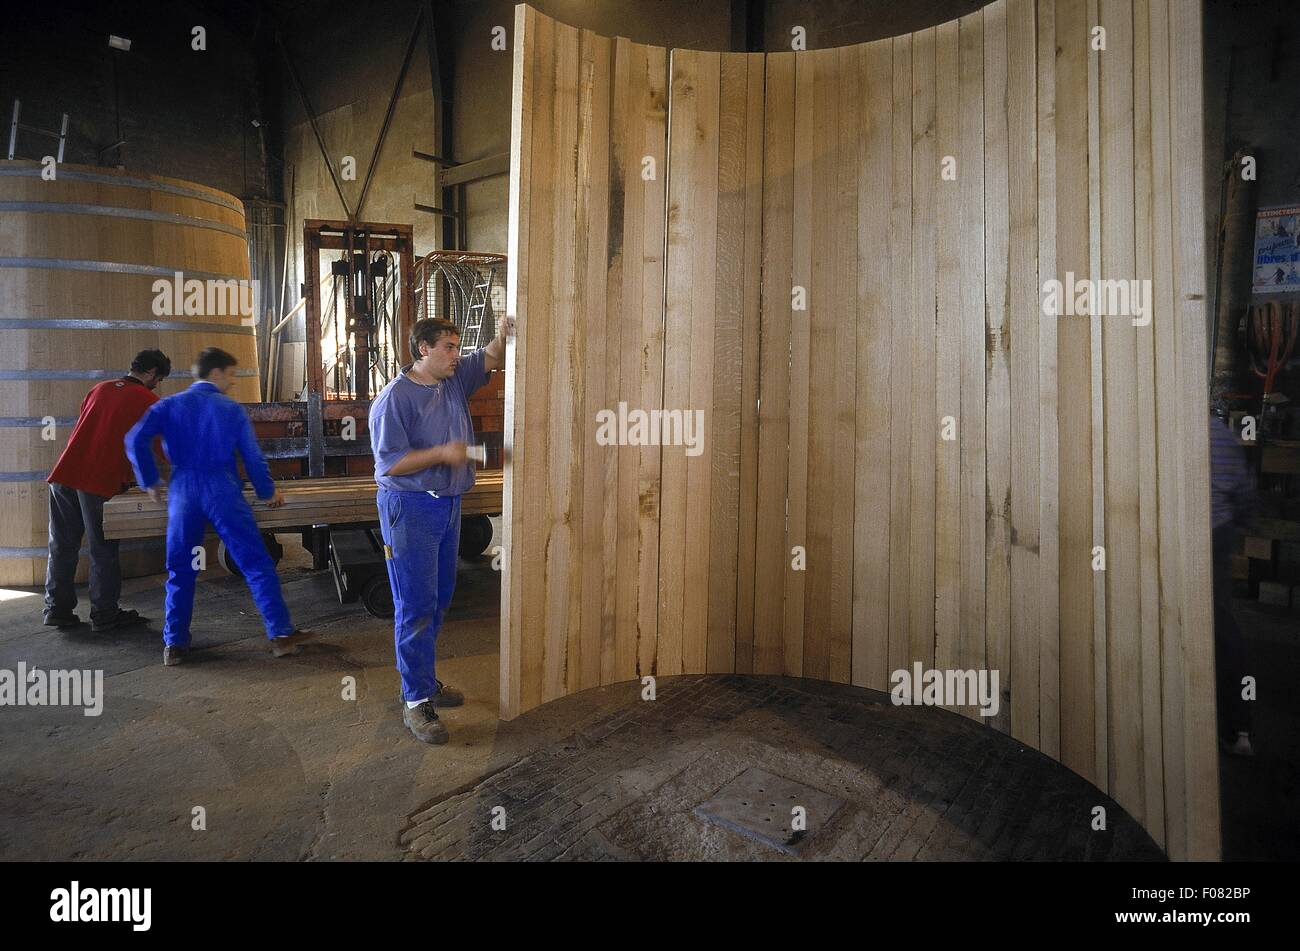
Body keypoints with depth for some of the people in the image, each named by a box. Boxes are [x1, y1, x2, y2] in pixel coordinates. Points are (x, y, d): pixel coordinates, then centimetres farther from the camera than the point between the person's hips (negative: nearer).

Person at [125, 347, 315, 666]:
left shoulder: (170, 405, 10)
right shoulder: (232, 409, 4)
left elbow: (135, 440, -2)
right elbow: (252, 455, 2)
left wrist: (150, 482, 8)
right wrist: (268, 492, 14)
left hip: (183, 492, 3)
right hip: (223, 490, -3)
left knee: (180, 571, 14)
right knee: (257, 564, -1)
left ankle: (174, 643, 17)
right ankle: (281, 634, -2)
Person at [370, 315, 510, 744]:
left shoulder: (454, 379, 8)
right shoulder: (395, 398, -14)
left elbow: (492, 358, 12)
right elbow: (389, 463, -17)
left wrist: (502, 335, -10)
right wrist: (443, 453, -22)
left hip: (449, 505, 8)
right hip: (409, 508, -8)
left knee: (438, 599, 15)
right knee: (416, 606, -4)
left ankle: (423, 678, 31)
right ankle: (416, 700, 7)